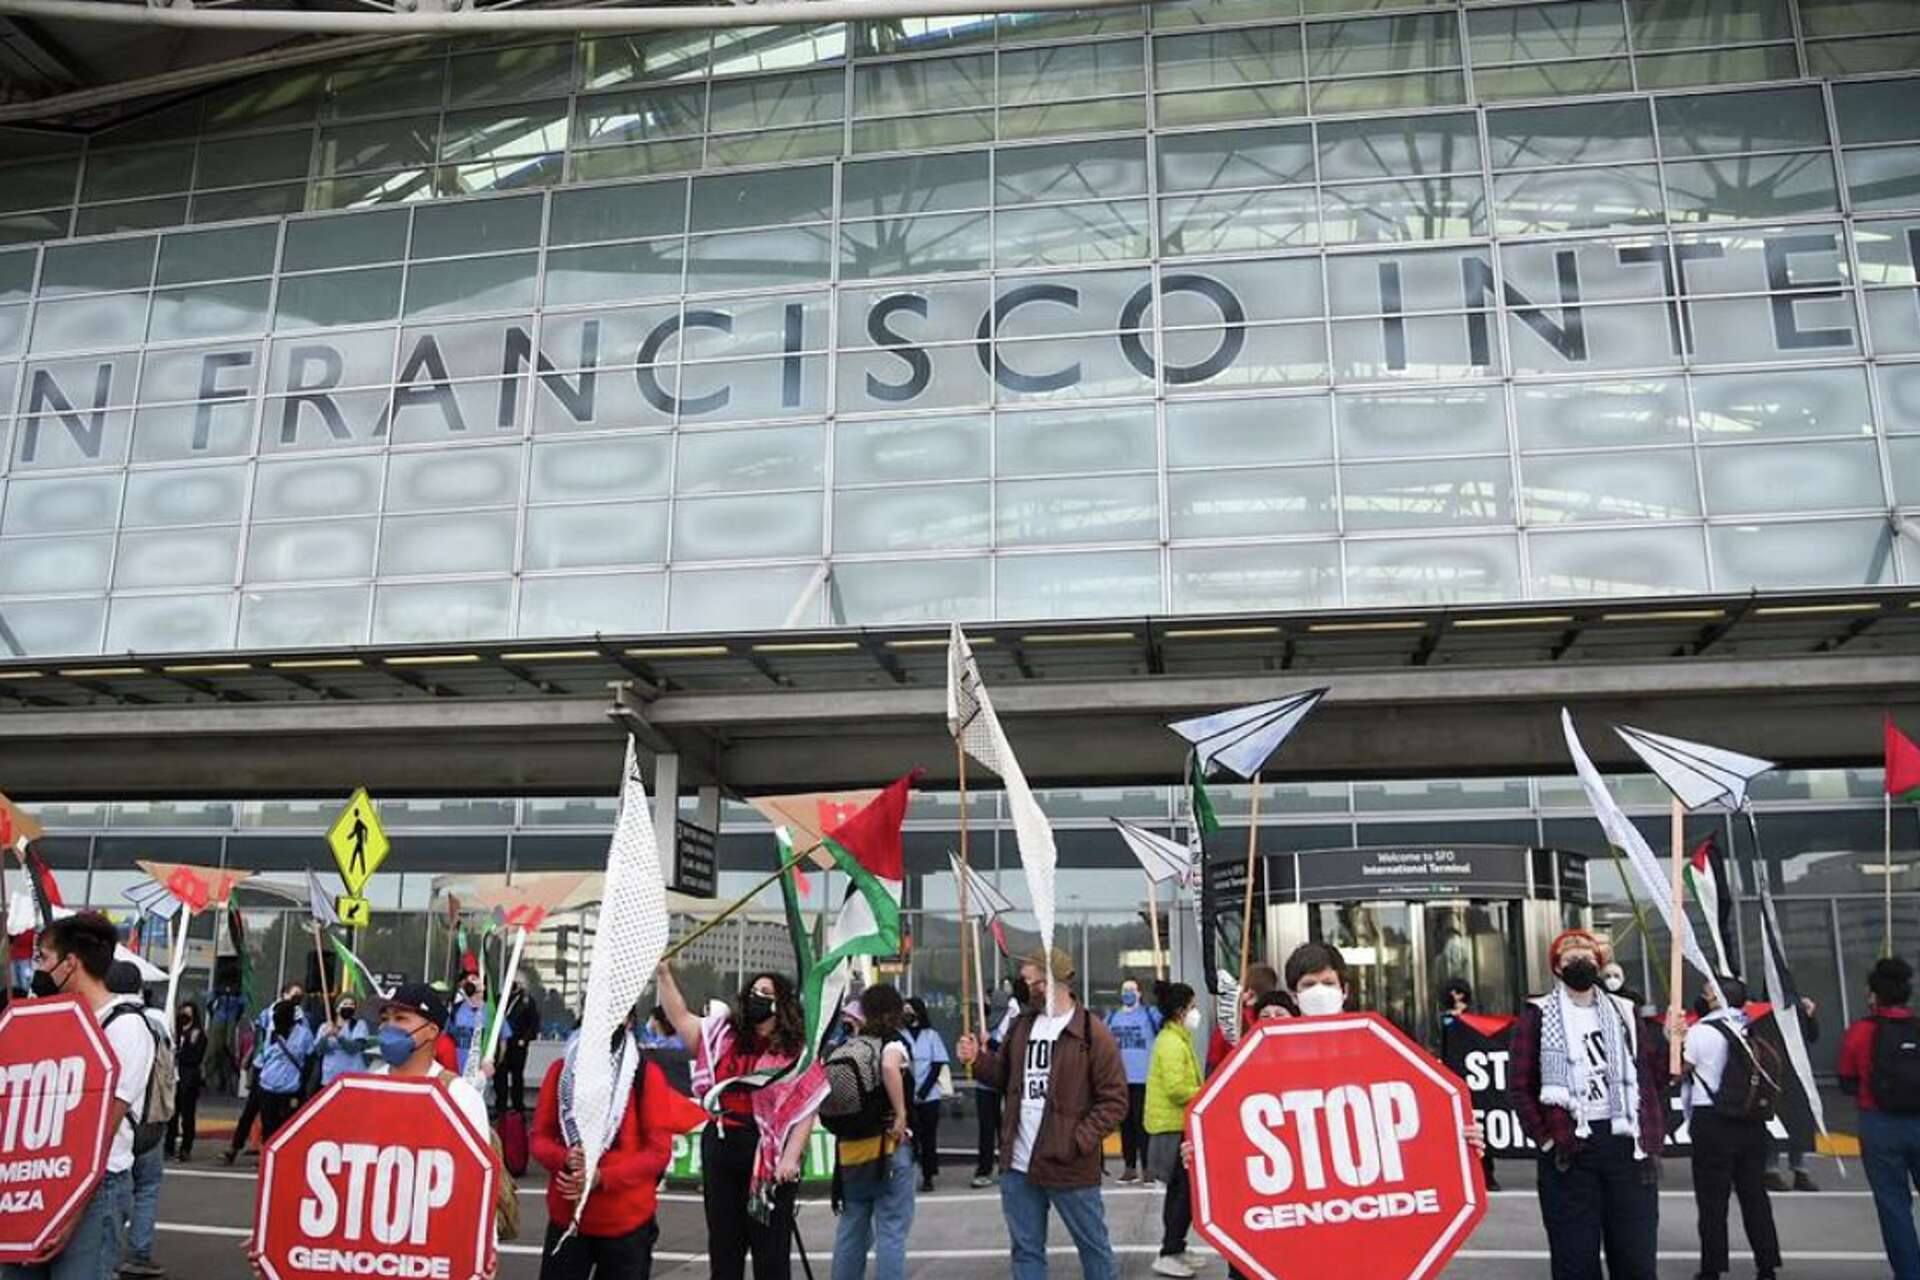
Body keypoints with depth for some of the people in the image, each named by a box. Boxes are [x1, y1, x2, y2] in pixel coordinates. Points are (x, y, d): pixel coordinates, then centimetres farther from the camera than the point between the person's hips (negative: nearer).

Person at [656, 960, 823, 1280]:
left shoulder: (798, 1052, -4)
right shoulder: (725, 1036, 8)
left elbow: (806, 1110, -8)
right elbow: (681, 1018, 4)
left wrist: (792, 1157, -16)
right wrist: (664, 974, -4)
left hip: (767, 1153, -4)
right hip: (720, 1148, 5)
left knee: (770, 1247, 5)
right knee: (722, 1242, 15)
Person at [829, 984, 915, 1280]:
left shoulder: (851, 1044, 9)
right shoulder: (894, 1040, -7)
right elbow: (890, 1067, -29)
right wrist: (901, 1114, -21)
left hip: (850, 1146, 6)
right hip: (889, 1146, -6)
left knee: (851, 1229, 16)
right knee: (891, 1231, 0)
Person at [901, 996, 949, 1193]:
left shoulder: (931, 1035, 3)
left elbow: (937, 1066, 0)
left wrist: (922, 1092, -9)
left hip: (929, 1096, 0)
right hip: (905, 1097, 0)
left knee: (928, 1138, 4)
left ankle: (928, 1177, 12)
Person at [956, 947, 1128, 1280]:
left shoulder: (1092, 1032, -11)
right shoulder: (1021, 1025, 8)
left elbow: (1114, 1099, -11)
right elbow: (1005, 1077, 17)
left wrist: (1080, 1141, -19)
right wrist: (978, 1060, -1)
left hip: (1070, 1167, -5)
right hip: (1017, 1166, 6)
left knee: (1093, 1246, 11)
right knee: (1026, 1251, 15)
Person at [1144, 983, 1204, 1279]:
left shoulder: (1175, 1039, 15)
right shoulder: (1172, 1043, -18)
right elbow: (1176, 1088, -26)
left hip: (1177, 1124, 11)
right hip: (1175, 1126, -11)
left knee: (1180, 1190, 17)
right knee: (1186, 1192, -7)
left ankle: (1175, 1251, 25)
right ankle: (1168, 1255, -2)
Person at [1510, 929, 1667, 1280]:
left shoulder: (1624, 1012, 13)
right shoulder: (1539, 1014, 3)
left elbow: (1655, 1076, 14)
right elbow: (1519, 1084, -1)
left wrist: (1653, 1138, 4)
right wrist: (1544, 1138, -9)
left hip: (1627, 1145, 3)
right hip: (1568, 1149, -3)